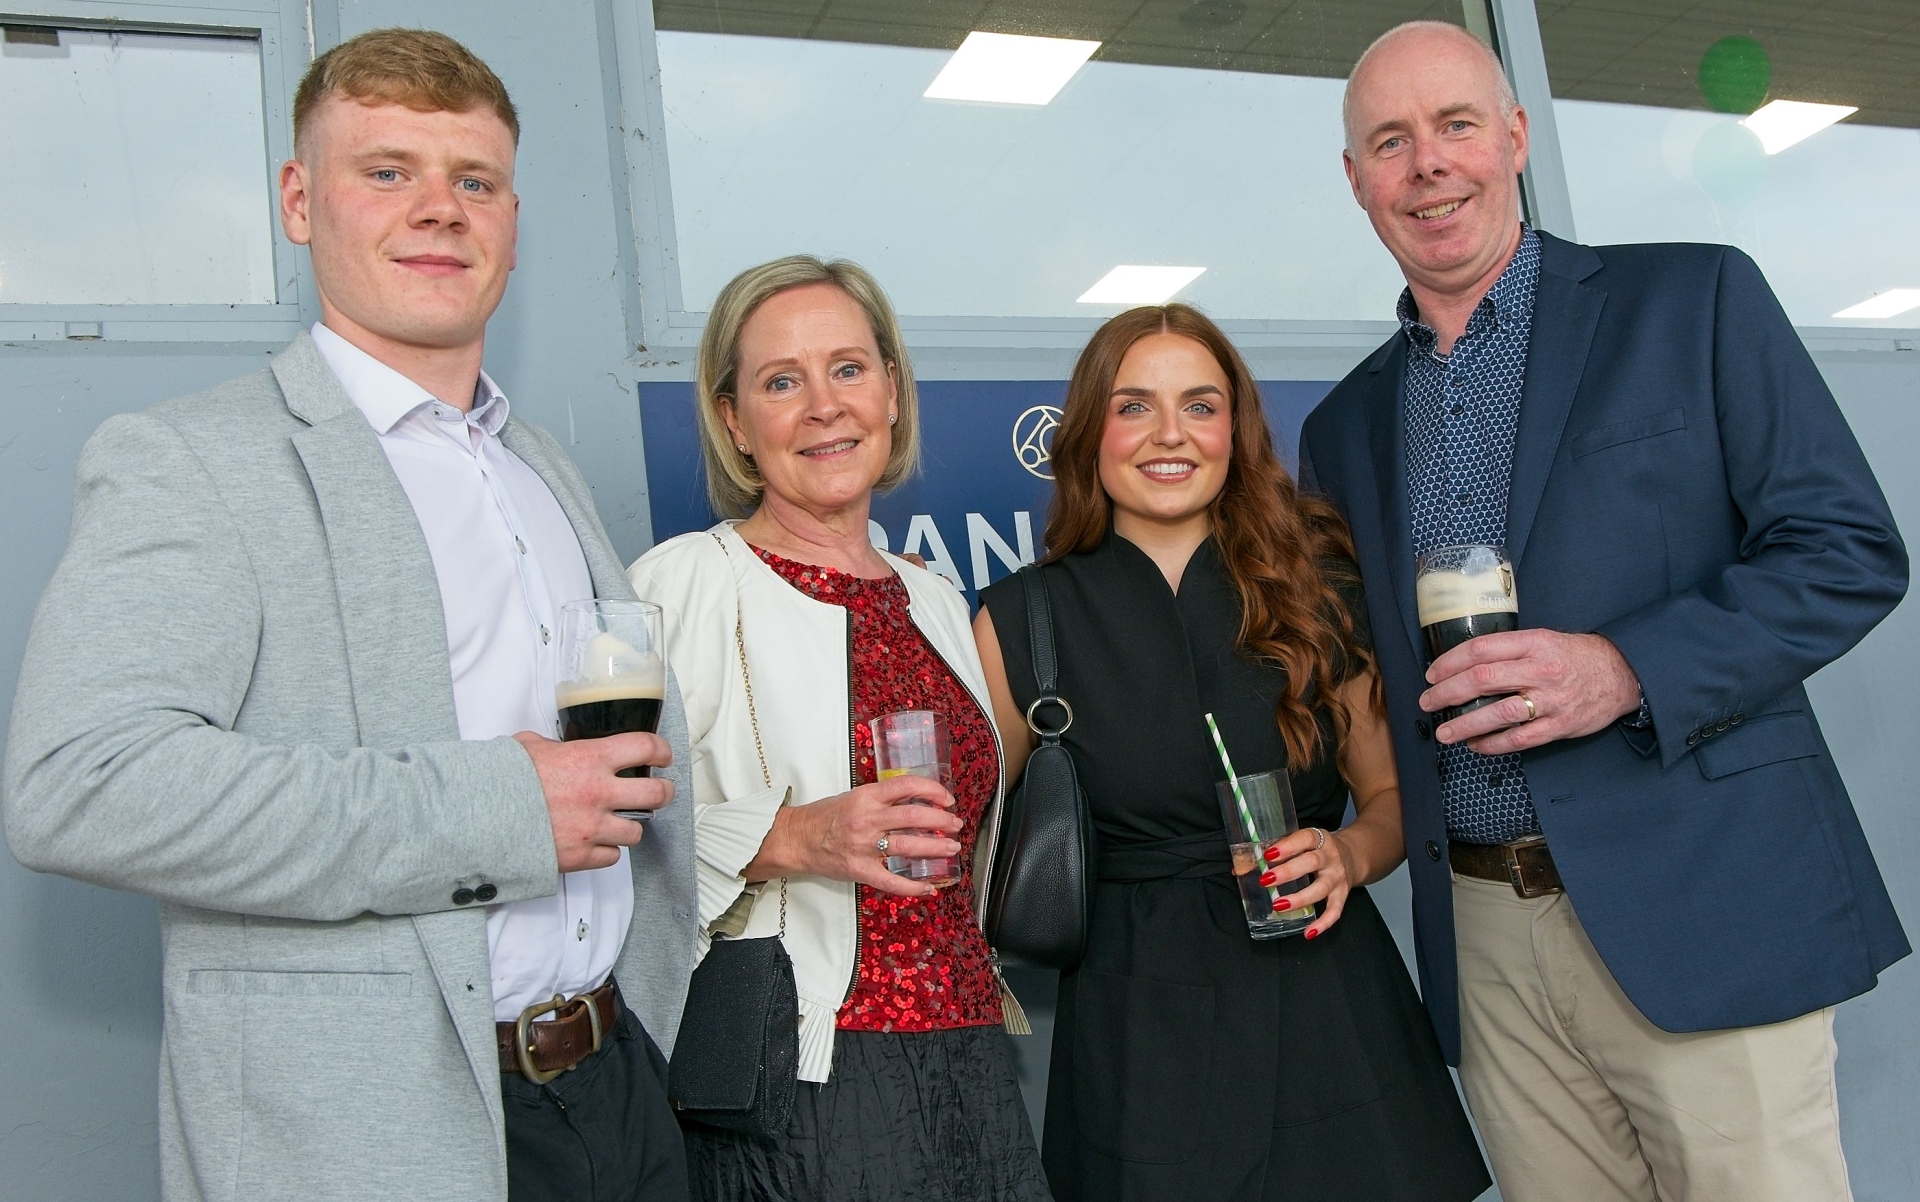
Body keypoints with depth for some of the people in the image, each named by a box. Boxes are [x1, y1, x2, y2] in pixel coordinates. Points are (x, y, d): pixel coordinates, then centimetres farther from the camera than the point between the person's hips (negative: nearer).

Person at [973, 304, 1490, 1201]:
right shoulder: (1019, 621, -3)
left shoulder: (1314, 587, 0)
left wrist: (1351, 854, -11)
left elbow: (1391, 792, 8)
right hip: (1135, 1018, -1)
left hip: (1326, 1001, 1)